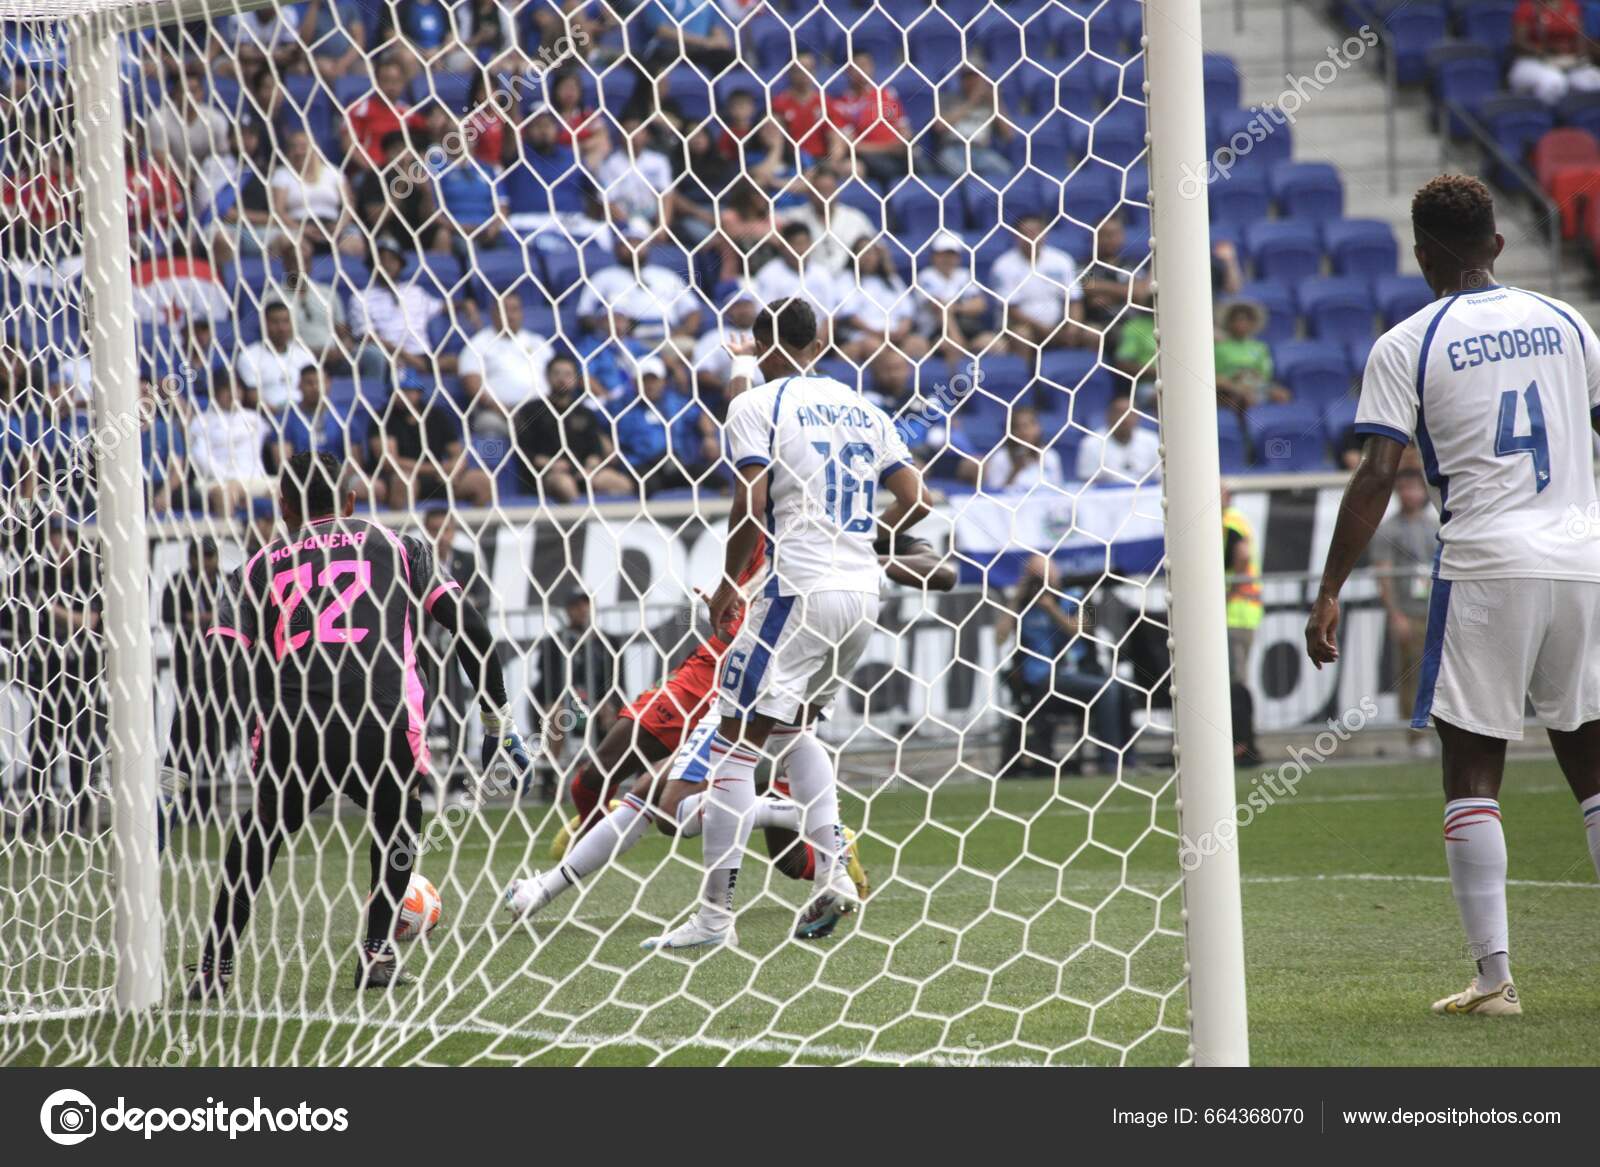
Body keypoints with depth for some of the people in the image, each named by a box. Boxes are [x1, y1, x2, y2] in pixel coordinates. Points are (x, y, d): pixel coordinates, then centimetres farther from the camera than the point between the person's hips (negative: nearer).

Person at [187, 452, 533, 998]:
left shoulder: (262, 564, 21)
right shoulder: (397, 546, 22)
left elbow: (220, 665, 6)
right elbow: (471, 630, 15)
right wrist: (498, 721, 20)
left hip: (292, 725, 1)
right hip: (383, 719, 0)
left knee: (258, 830, 26)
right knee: (397, 819, 29)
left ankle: (214, 967, 22)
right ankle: (377, 951, 16)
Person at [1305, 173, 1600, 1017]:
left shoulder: (1406, 347, -2)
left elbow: (1376, 479, -8)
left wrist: (1330, 591, -5)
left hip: (1484, 568, -4)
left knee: (1472, 772, 2)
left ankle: (1494, 976, -5)